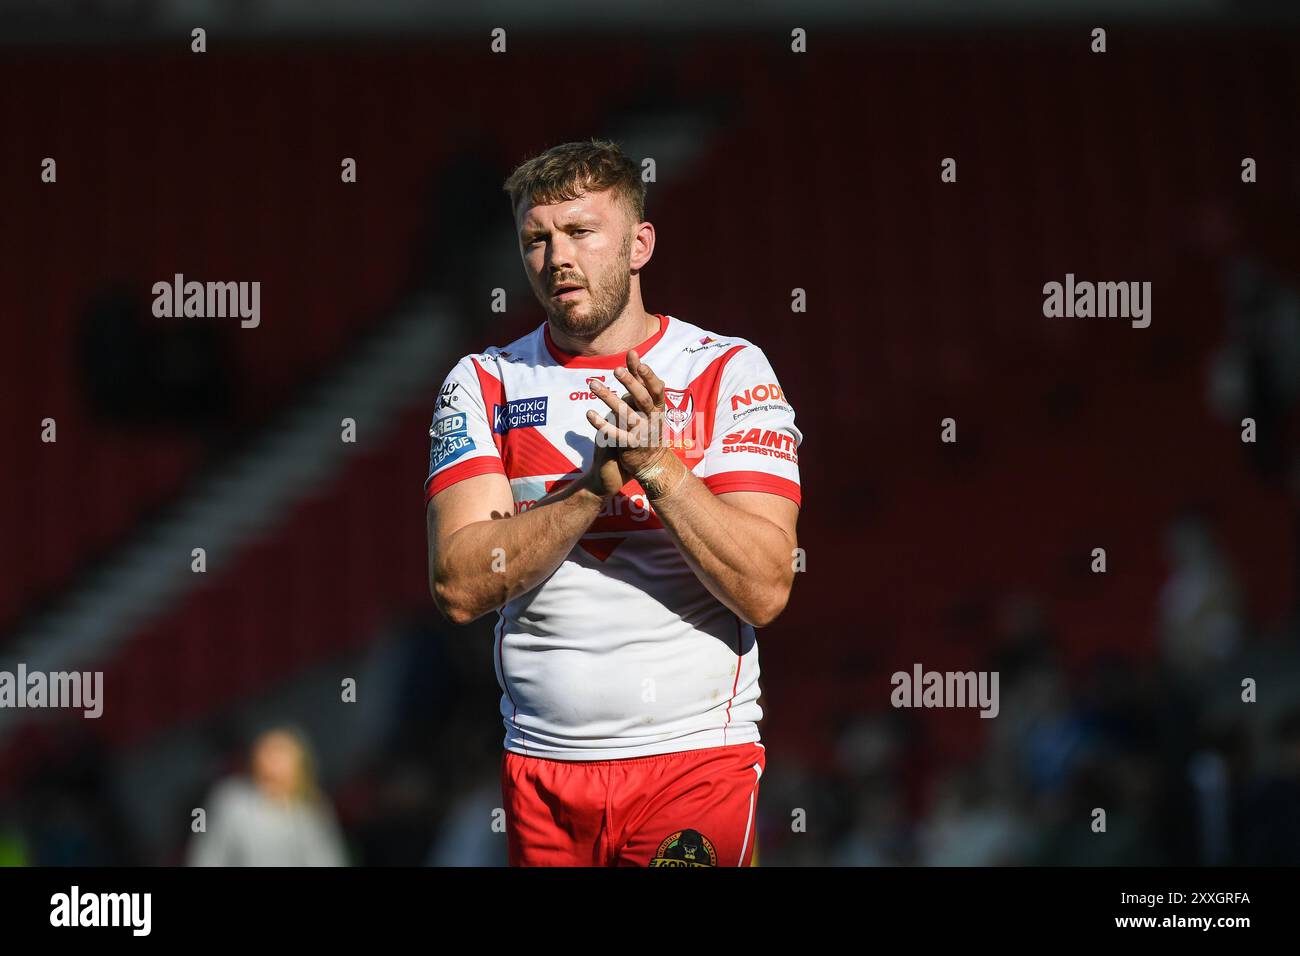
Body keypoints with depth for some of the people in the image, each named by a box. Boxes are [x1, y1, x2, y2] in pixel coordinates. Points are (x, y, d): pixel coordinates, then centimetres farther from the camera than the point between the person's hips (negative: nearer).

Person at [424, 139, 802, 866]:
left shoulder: (730, 372, 1)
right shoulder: (486, 385, 7)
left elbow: (764, 591, -9)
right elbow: (460, 587, -7)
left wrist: (657, 466, -18)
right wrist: (596, 483, -17)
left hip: (695, 758, -2)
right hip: (542, 770, 3)